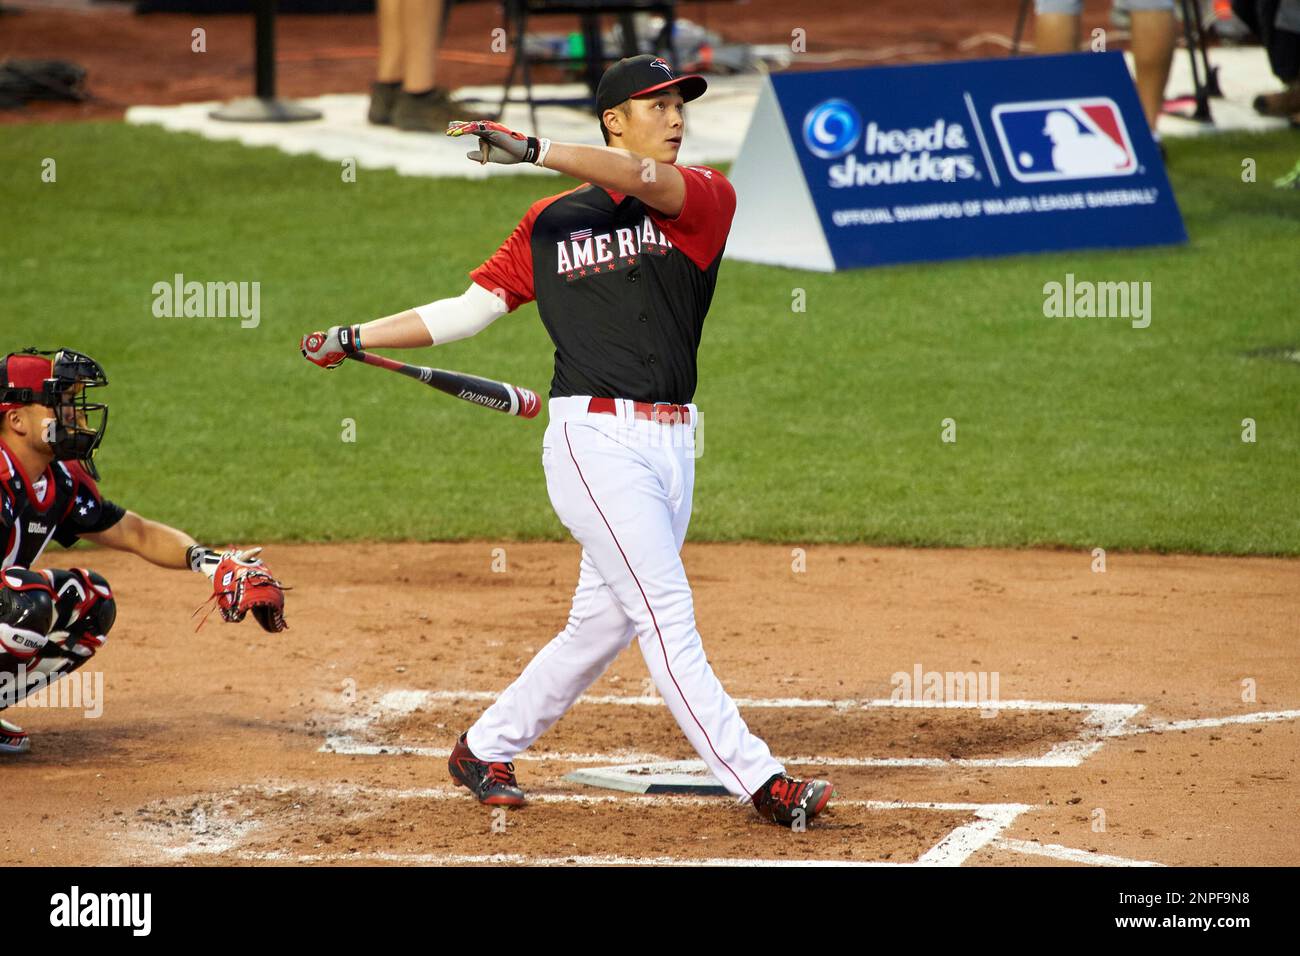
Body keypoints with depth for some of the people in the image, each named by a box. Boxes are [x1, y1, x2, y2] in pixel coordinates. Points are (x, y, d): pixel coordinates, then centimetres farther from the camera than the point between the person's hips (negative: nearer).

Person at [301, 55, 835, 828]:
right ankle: (756, 780, -13)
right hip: (595, 437, -3)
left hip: (671, 443, 3)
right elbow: (467, 310, 14)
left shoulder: (706, 200, 5)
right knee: (667, 612, -11)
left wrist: (535, 150, -28)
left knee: (603, 624, 10)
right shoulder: (549, 223, 9)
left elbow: (647, 181, -17)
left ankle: (484, 751, 27)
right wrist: (354, 339, 10)